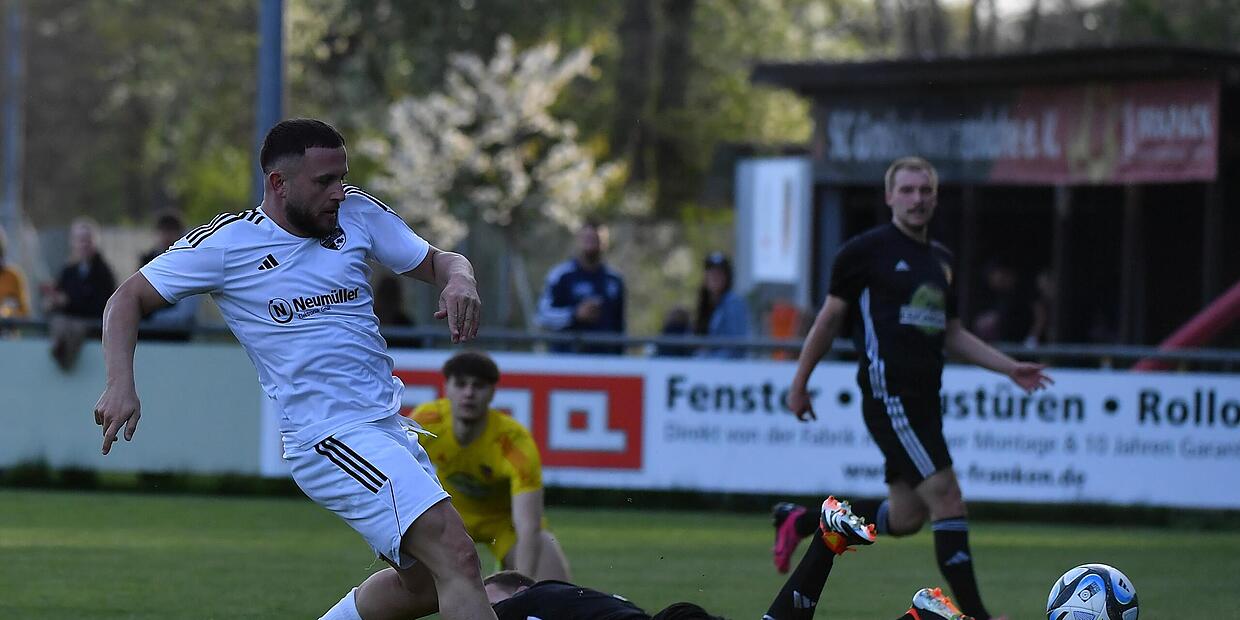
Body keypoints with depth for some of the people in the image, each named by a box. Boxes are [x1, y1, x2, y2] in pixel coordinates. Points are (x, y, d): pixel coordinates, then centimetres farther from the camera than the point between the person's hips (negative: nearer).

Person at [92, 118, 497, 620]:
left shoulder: (357, 213, 8)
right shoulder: (229, 242, -5)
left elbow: (438, 262, 15)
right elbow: (128, 298, 2)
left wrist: (459, 281, -10)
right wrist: (120, 386, -14)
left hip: (389, 427, 8)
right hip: (330, 440, -8)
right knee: (457, 559, -21)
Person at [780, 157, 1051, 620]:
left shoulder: (940, 260, 16)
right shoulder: (866, 251, -5)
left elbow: (952, 334, 23)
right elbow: (830, 317, 1)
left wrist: (1010, 368, 13)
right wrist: (799, 384, 4)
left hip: (924, 399, 8)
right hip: (889, 396, -8)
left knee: (906, 517, 10)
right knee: (946, 498, -14)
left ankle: (800, 524, 29)